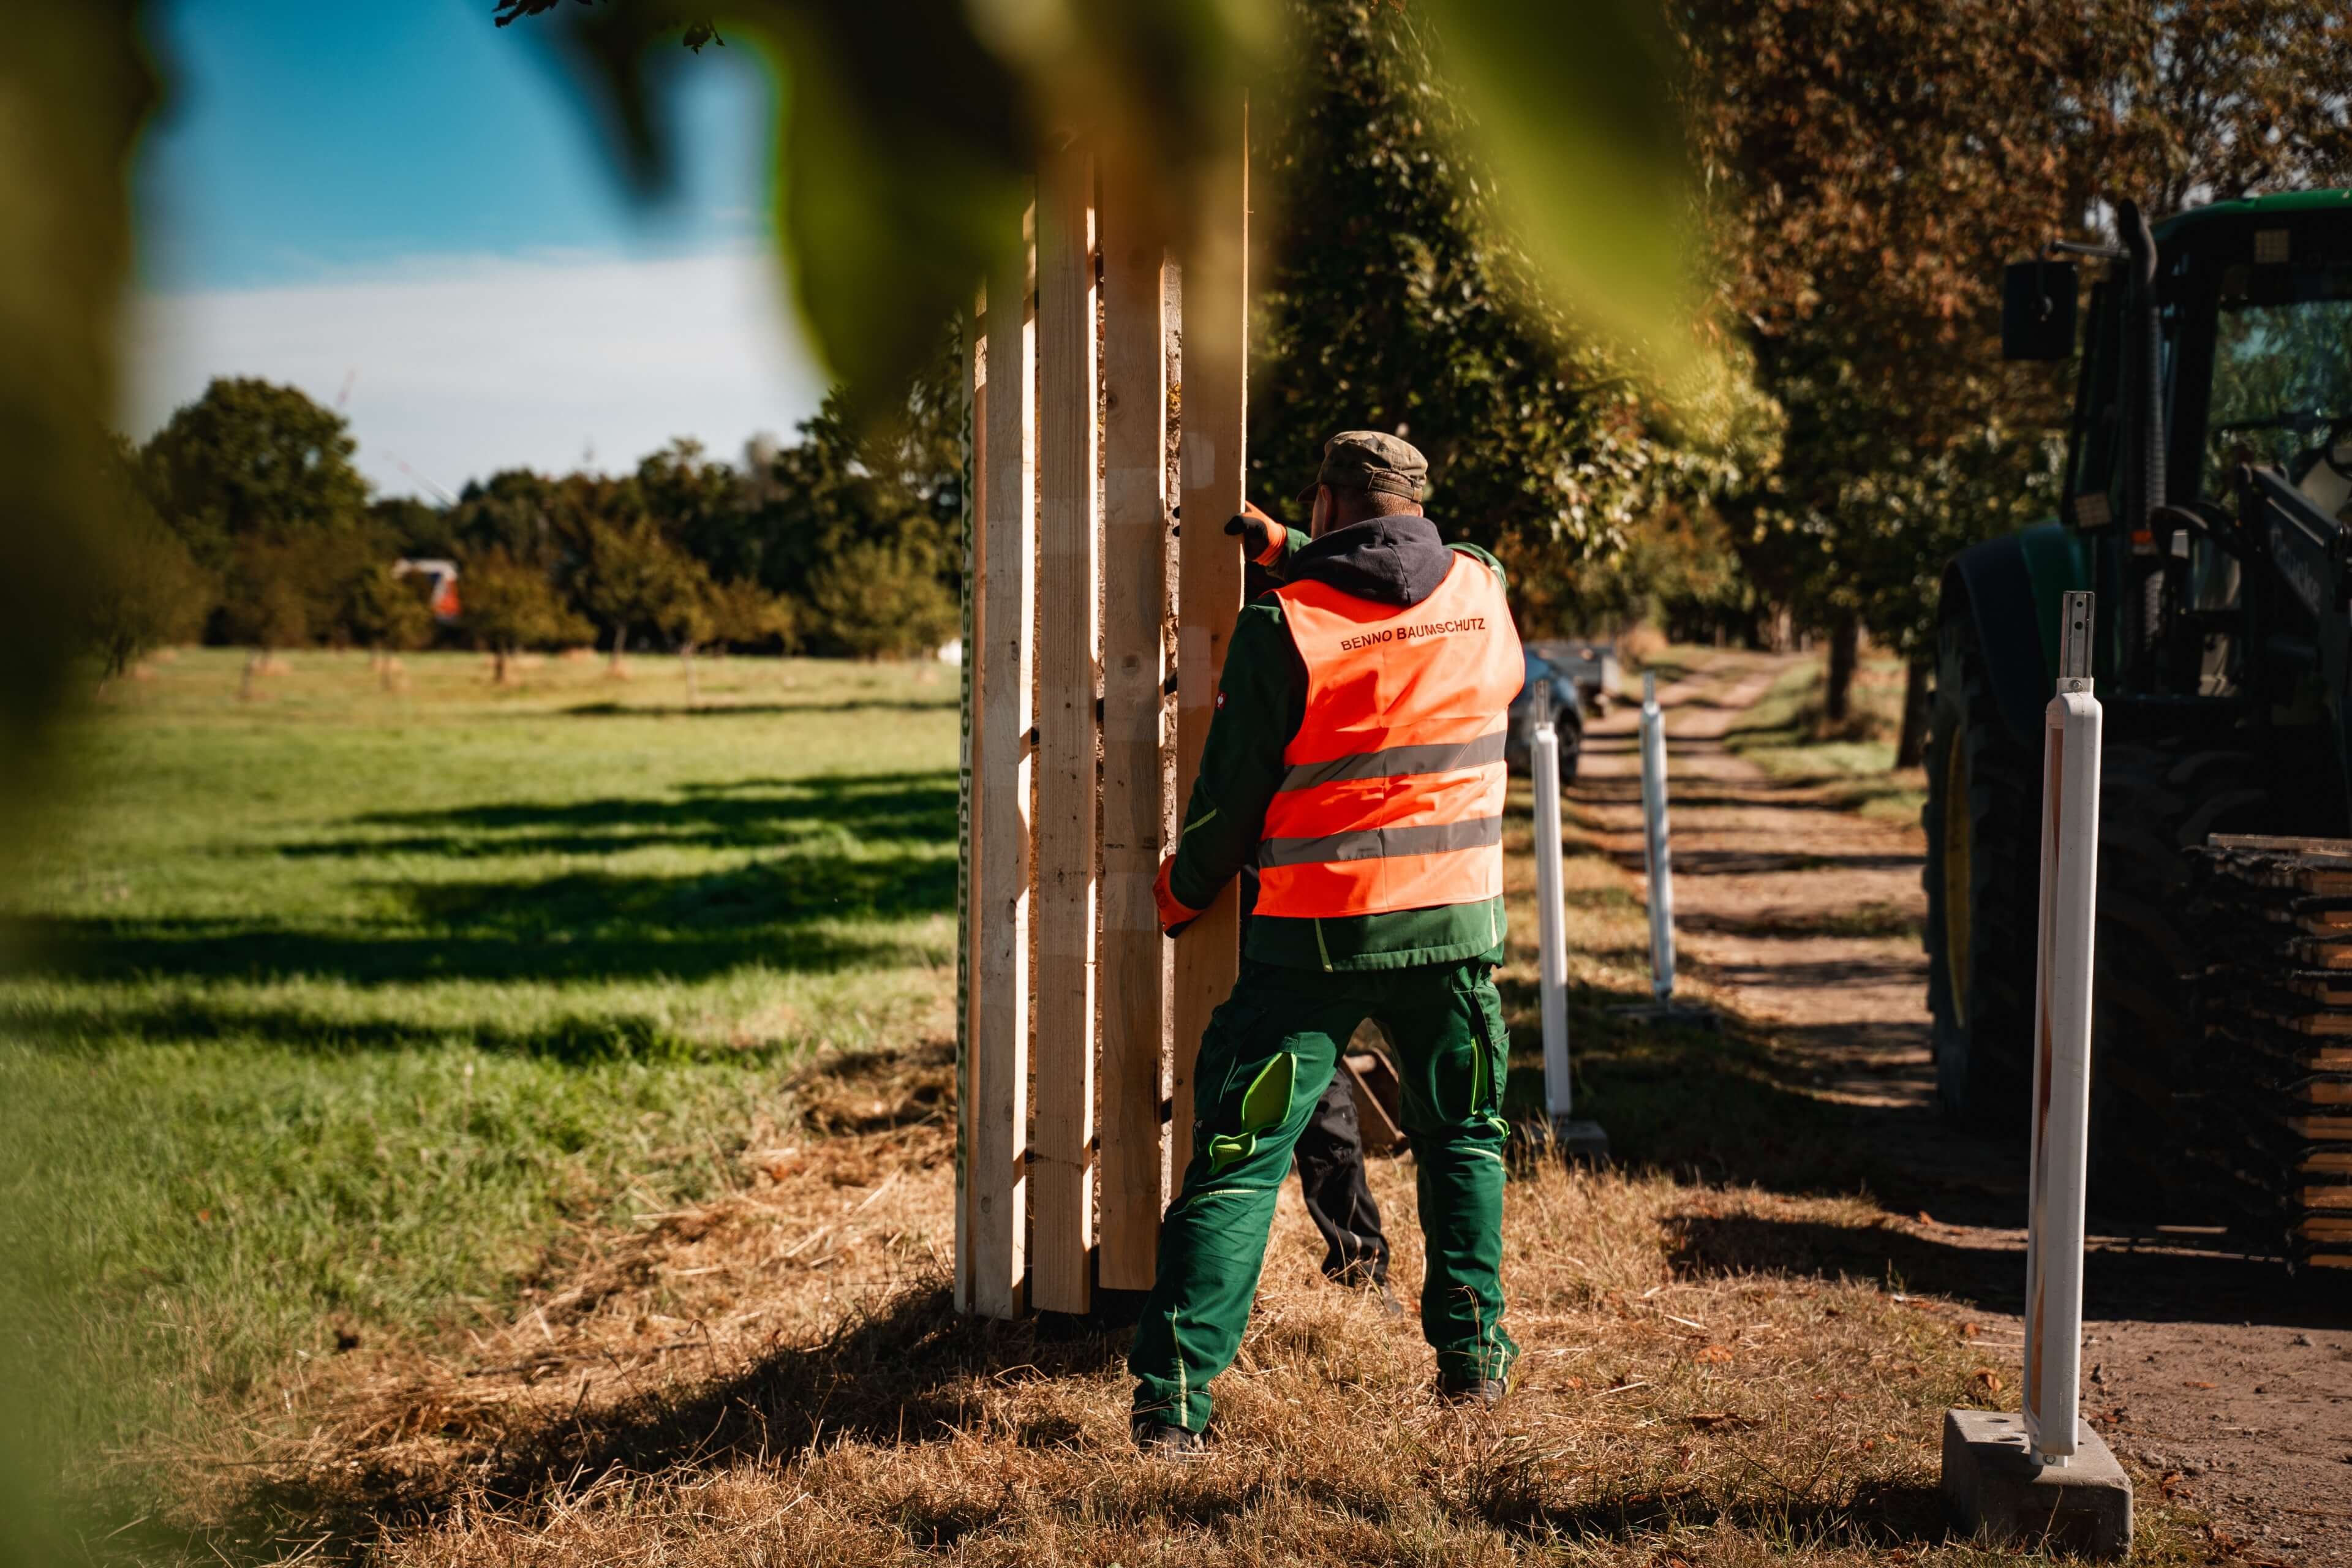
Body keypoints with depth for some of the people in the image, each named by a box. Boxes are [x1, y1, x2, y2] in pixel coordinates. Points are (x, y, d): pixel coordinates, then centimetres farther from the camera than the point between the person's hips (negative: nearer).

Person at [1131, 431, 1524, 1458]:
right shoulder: (1484, 591, 2)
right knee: (1464, 1138, 23)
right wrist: (1290, 553, 27)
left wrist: (1184, 891, 13)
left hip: (1314, 932, -3)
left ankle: (1174, 1394, -4)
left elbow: (1233, 793, -4)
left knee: (1238, 1159, 0)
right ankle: (1474, 1354, 24)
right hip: (1452, 925, 3)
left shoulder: (1282, 626, -9)